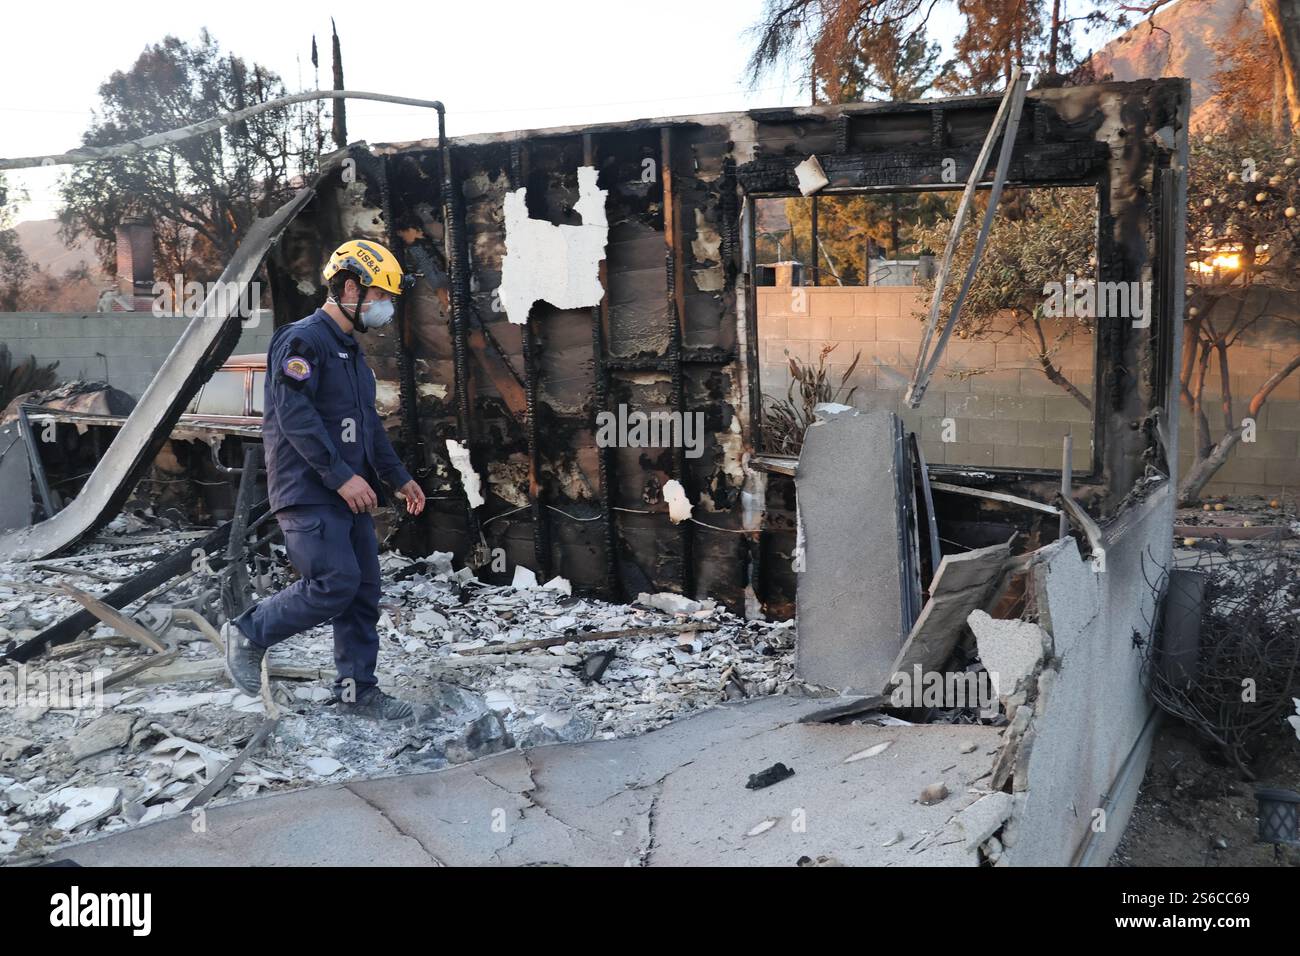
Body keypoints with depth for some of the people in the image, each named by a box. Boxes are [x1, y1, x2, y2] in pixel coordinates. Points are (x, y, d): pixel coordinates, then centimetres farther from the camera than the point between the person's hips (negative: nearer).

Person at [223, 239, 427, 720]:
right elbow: (295, 416, -20)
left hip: (349, 497, 9)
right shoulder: (302, 340, -10)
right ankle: (248, 634, 8)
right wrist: (342, 476, -23)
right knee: (335, 584, -13)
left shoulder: (351, 350, 20)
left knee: (364, 590, 7)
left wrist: (398, 478, 22)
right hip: (308, 494, -9)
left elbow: (368, 423, 26)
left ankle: (358, 689, 17)